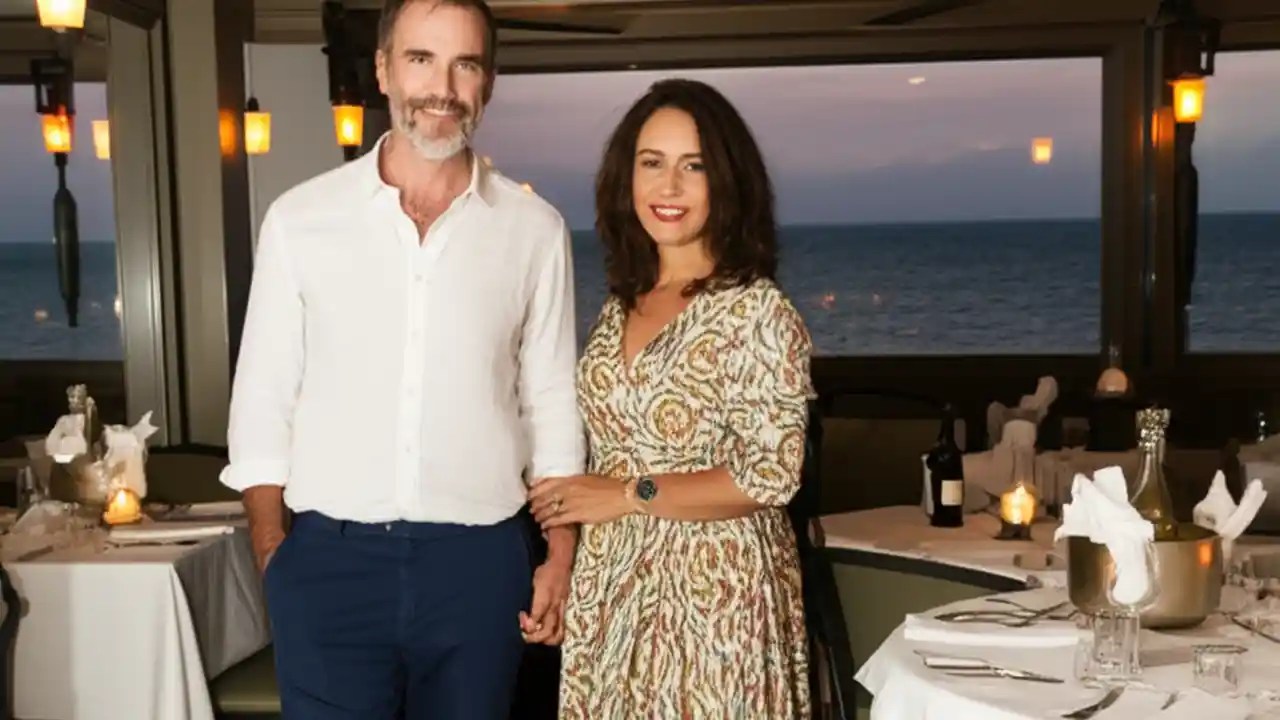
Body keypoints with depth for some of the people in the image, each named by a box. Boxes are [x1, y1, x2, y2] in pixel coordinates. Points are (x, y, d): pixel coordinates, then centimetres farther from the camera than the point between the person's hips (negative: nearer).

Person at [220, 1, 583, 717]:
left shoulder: (535, 230, 2)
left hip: (479, 561, 1)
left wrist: (561, 555, 3)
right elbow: (263, 403, 4)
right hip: (327, 561, 0)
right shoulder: (299, 218, 0)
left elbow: (553, 407, 7)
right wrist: (272, 555, 0)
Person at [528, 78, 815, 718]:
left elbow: (771, 475, -17)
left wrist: (631, 495, -13)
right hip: (610, 585, 6)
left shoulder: (758, 311, -12)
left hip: (710, 589, -6)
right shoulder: (621, 305, 8)